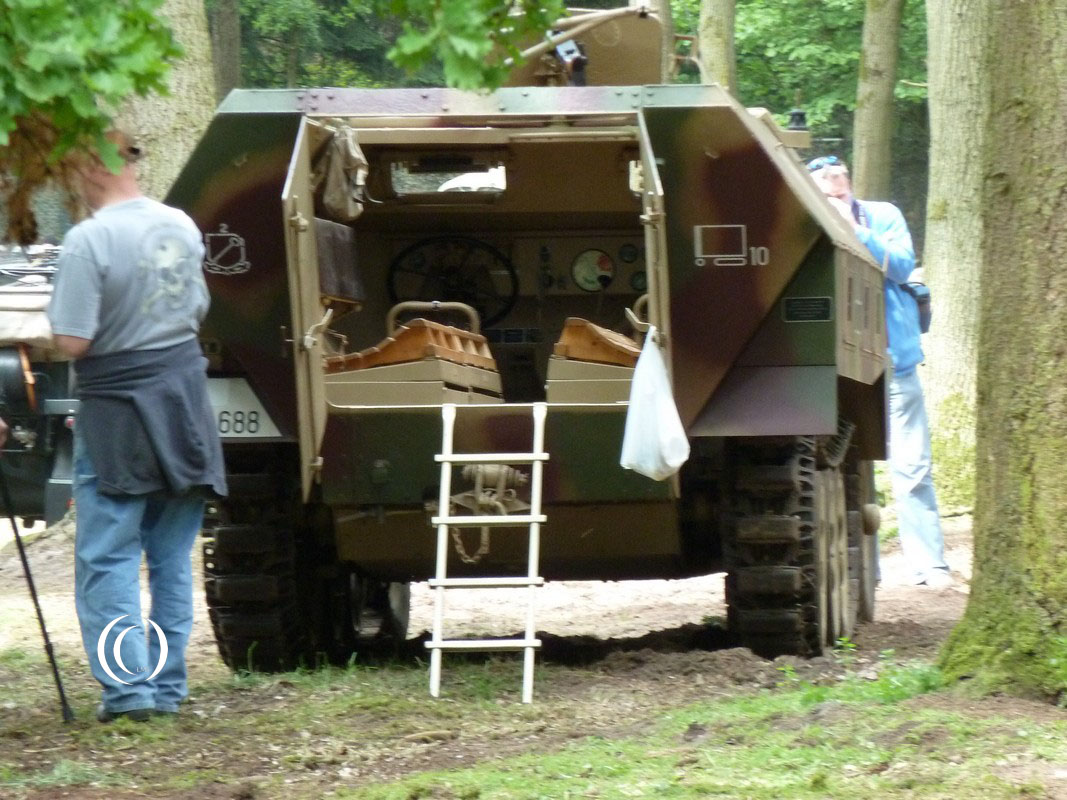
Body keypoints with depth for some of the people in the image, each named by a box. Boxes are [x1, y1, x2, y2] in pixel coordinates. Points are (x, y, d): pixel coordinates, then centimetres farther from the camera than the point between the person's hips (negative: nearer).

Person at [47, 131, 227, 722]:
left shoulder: (88, 241, -18)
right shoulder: (182, 228, 3)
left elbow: (73, 342, -19)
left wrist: (56, 322, 2)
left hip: (119, 413, -6)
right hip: (184, 401, 6)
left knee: (107, 558, -1)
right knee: (172, 557, 13)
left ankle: (128, 689, -8)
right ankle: (168, 685, 16)